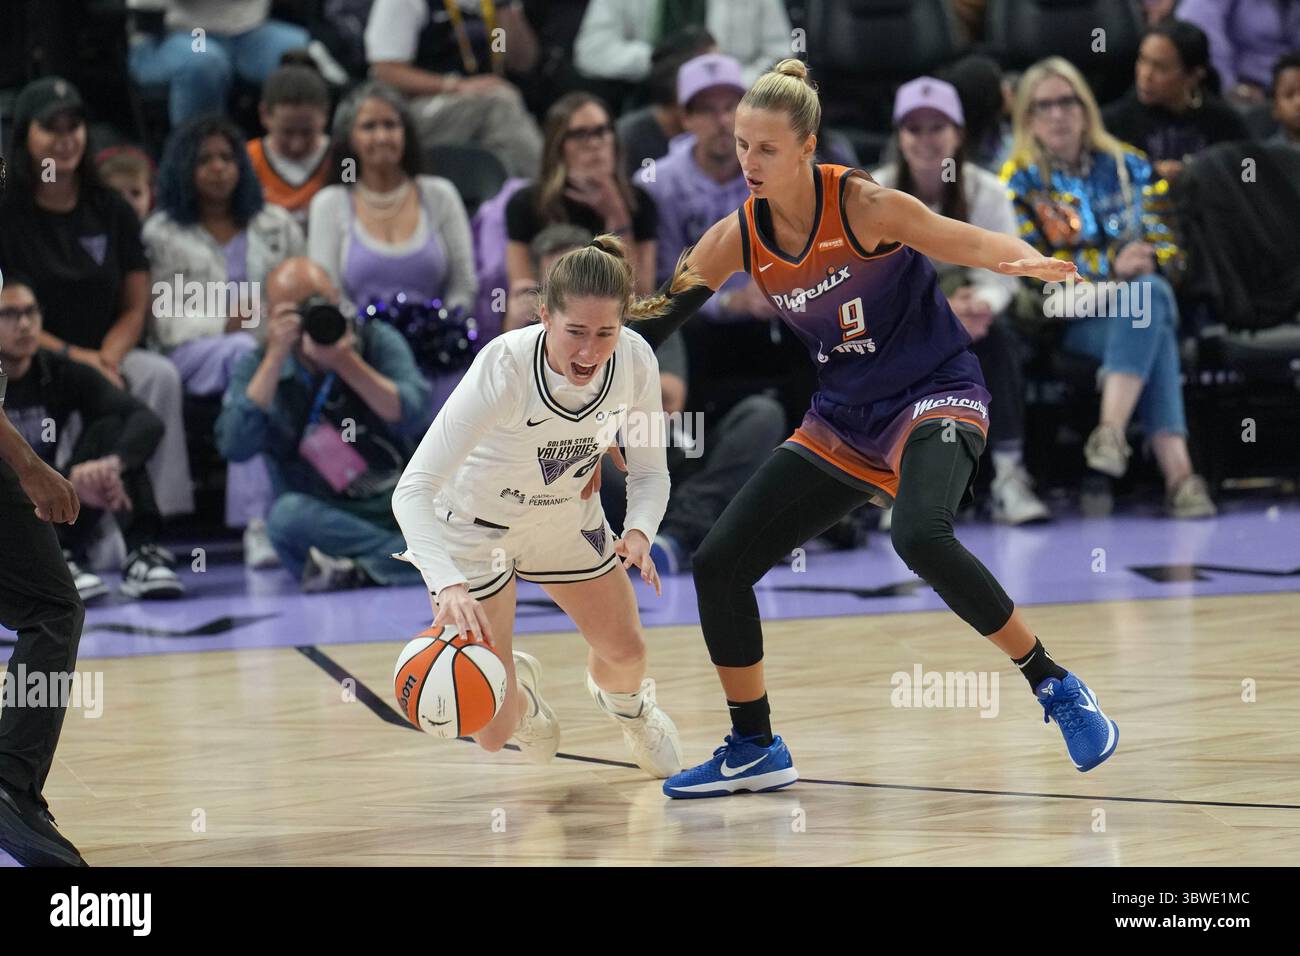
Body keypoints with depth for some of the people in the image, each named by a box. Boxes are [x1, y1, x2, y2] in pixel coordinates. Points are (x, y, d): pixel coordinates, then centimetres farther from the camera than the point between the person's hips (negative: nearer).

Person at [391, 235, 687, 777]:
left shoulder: (634, 360, -25)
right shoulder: (504, 368, -39)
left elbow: (650, 471, -9)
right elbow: (412, 491, -43)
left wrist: (639, 532, -31)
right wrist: (448, 585, -58)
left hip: (565, 518, 4)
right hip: (473, 529, -4)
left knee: (625, 651, 14)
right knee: (493, 731, -7)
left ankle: (623, 699, 55)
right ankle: (516, 690, 33)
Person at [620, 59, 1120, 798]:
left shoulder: (861, 205, -19)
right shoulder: (738, 239, -3)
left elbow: (974, 245, -27)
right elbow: (658, 322, 6)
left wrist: (1029, 262, -49)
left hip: (936, 397, -7)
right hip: (845, 424, 7)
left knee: (921, 537, -36)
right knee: (719, 565, -1)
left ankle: (1058, 689, -19)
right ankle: (755, 750, 16)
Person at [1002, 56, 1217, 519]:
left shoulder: (1126, 164, 15)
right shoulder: (1019, 181, 6)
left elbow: (1170, 240, 13)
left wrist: (1144, 263, -11)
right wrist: (1110, 267, -15)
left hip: (1146, 292, 2)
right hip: (1071, 321, -2)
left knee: (1147, 291, -38)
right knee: (1154, 333, -36)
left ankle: (1111, 432, -52)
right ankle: (1177, 472, -50)